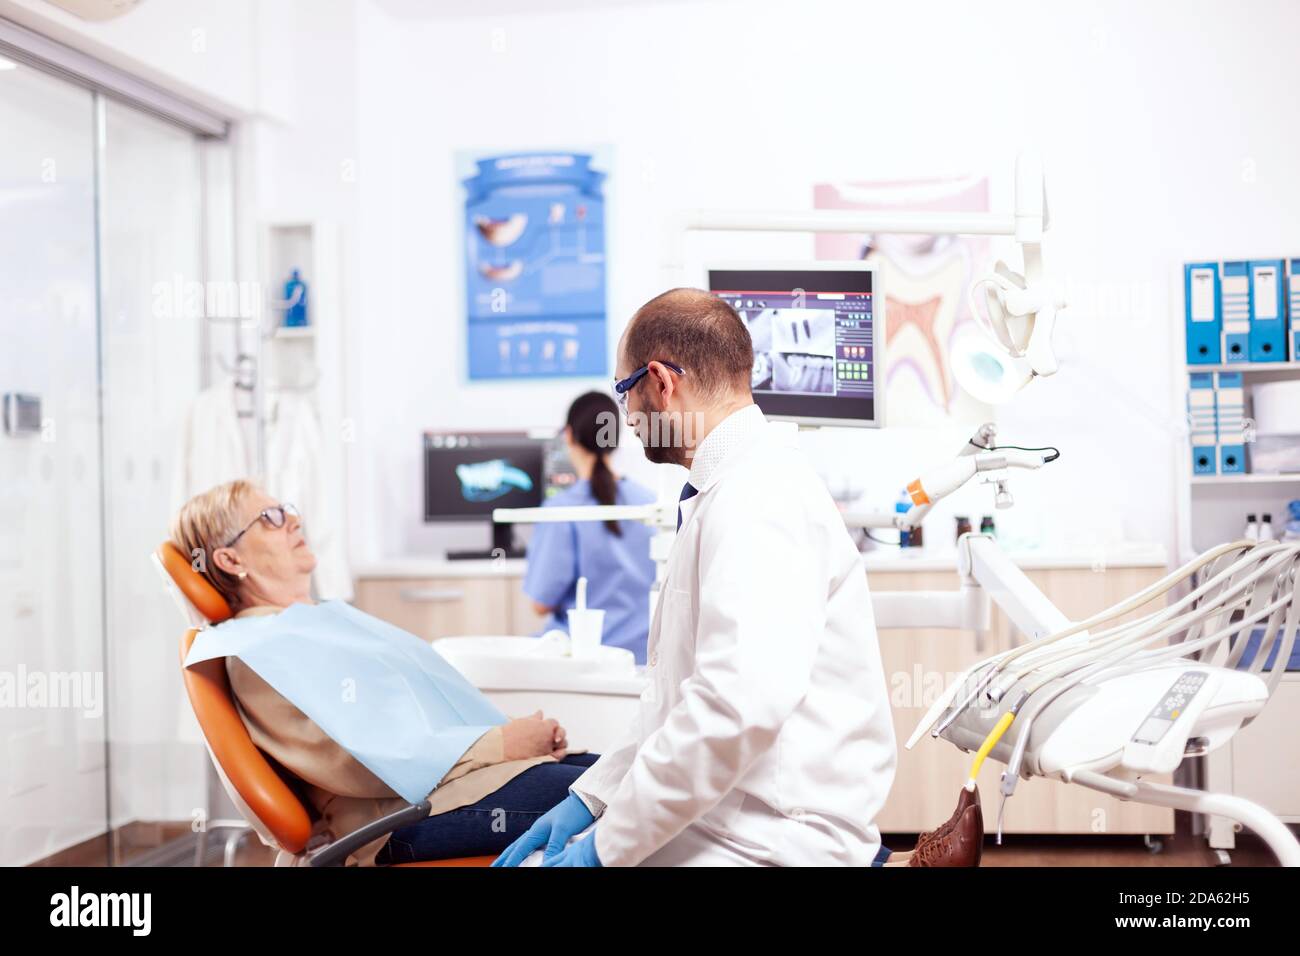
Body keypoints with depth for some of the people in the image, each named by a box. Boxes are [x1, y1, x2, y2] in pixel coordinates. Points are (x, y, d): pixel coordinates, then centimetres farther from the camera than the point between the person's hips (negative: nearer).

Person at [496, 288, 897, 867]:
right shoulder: (727, 488, 17)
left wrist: (609, 845, -20)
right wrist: (591, 796, 13)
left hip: (774, 842, -9)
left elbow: (742, 700, -29)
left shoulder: (756, 496, -17)